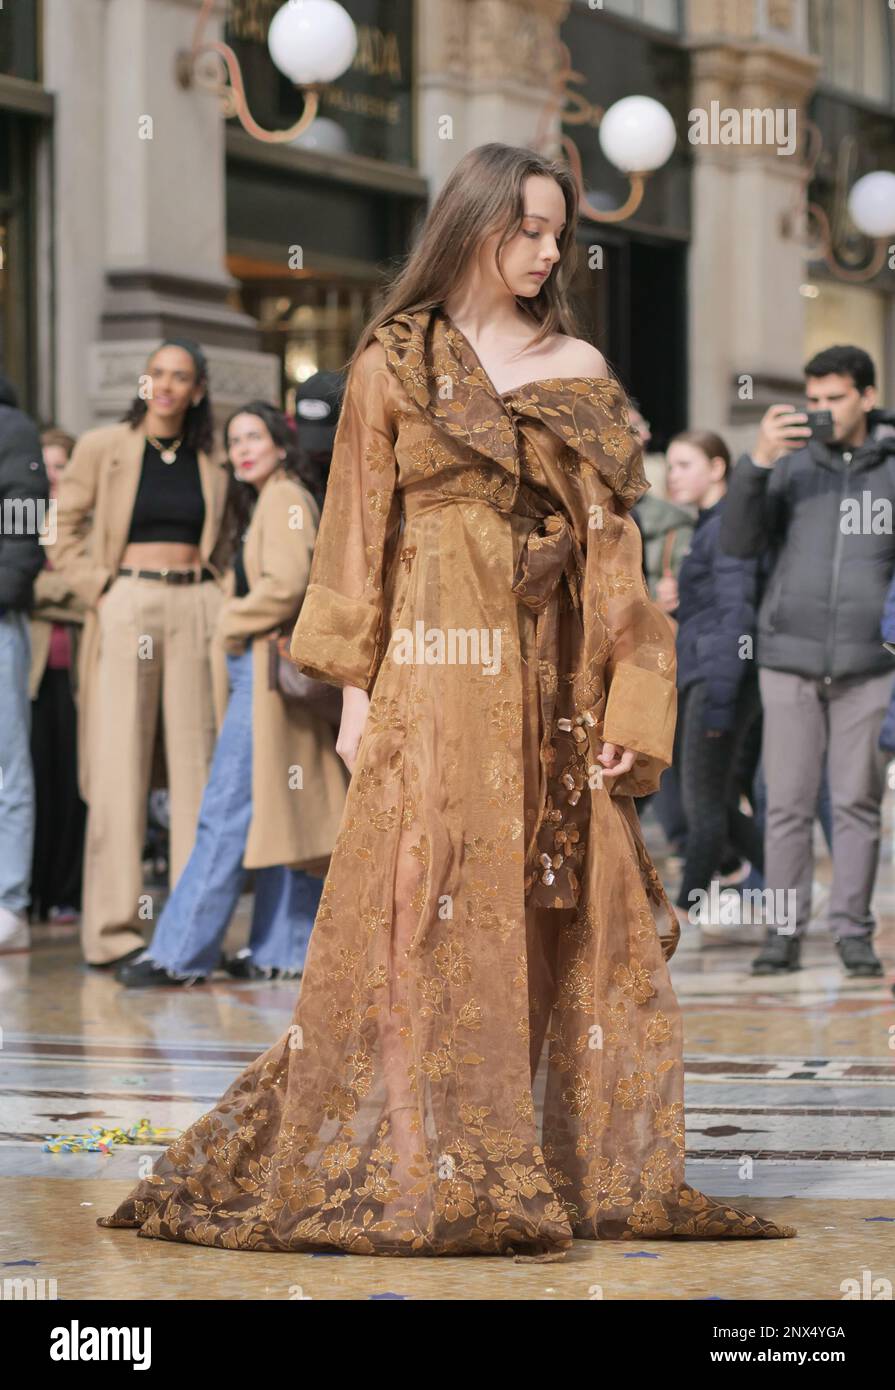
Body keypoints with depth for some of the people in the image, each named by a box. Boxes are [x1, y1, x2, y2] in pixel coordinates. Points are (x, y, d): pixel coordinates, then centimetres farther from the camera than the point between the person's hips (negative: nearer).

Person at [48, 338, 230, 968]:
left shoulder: (211, 463, 12)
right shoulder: (102, 448, 2)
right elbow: (63, 532, 4)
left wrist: (218, 597, 6)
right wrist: (101, 591, -7)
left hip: (196, 610, 3)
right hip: (127, 607, -3)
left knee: (196, 764, 3)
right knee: (119, 768, -5)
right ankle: (113, 927, -3)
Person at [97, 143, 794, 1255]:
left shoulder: (579, 370, 12)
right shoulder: (394, 365, 7)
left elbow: (610, 546, 8)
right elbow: (359, 533, 4)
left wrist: (631, 701, -1)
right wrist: (355, 684, -4)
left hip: (551, 677, 3)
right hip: (435, 666, -3)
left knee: (557, 915, 1)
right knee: (426, 910, -8)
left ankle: (584, 1166, 7)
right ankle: (416, 1172, -6)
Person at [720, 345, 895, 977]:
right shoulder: (791, 467, 6)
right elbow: (740, 542, -4)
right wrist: (757, 462, -17)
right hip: (790, 662, 1)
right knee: (789, 803, 1)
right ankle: (785, 931, 5)